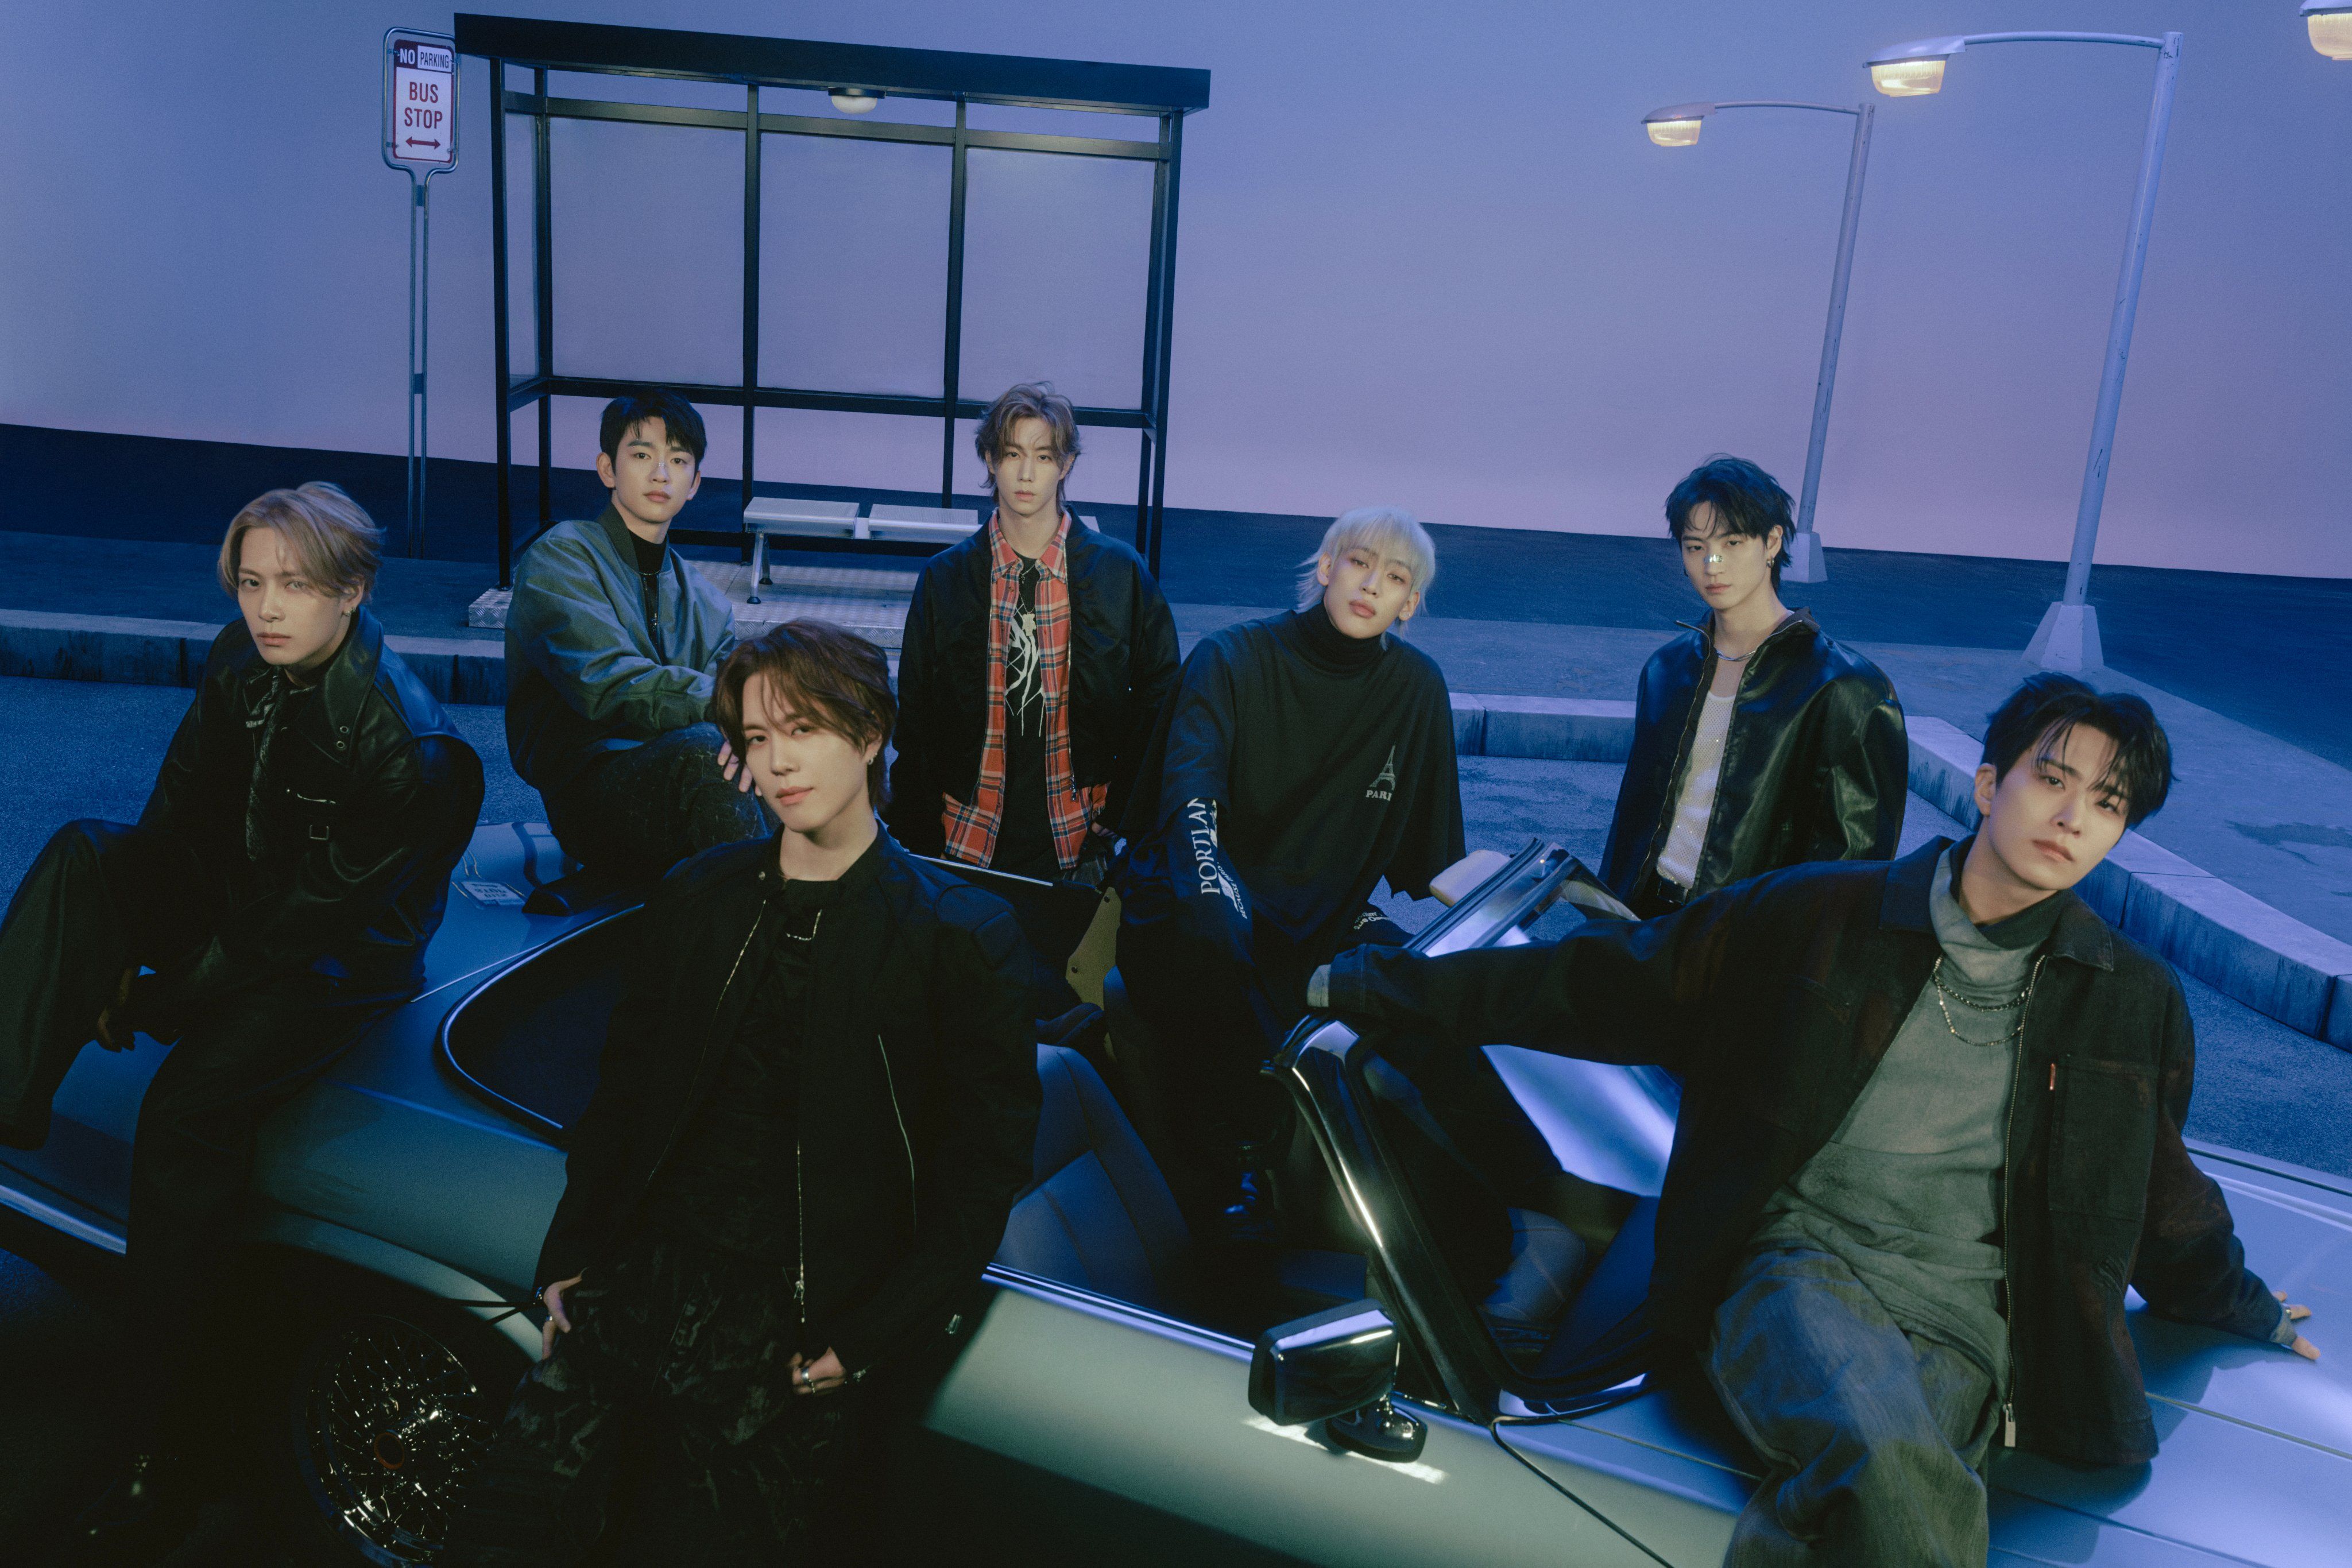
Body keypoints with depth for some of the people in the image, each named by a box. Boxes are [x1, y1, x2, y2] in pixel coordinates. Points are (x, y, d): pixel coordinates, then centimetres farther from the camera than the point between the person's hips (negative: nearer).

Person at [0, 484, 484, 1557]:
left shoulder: (402, 742, -26)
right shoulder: (239, 663, -4)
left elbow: (318, 914, -22)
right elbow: (177, 818, 2)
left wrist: (160, 999, -17)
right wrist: (120, 955, -9)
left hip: (338, 961, -7)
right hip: (235, 902, 7)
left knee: (186, 1113, -25)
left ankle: (170, 1449, -16)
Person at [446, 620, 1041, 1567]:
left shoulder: (961, 936, -4)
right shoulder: (696, 896, 12)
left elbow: (985, 1167, -4)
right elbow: (624, 1089, 17)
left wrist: (866, 1338, -9)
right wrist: (571, 1256, 7)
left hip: (802, 1326, -3)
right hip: (645, 1274, 4)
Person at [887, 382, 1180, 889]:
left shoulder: (1121, 572, -1)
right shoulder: (944, 578, 2)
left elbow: (1159, 696, 4)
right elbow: (914, 719, 5)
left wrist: (1118, 814, -3)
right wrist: (917, 847, 0)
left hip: (1076, 843, -1)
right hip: (966, 844, 1)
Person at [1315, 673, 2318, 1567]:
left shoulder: (2136, 1002, 11)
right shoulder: (1822, 919, 3)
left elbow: (2157, 1190, 31)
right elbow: (1601, 984, 6)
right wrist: (1373, 988, 4)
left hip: (1964, 1323, 2)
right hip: (1803, 1267, -2)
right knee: (1894, 1470, -35)